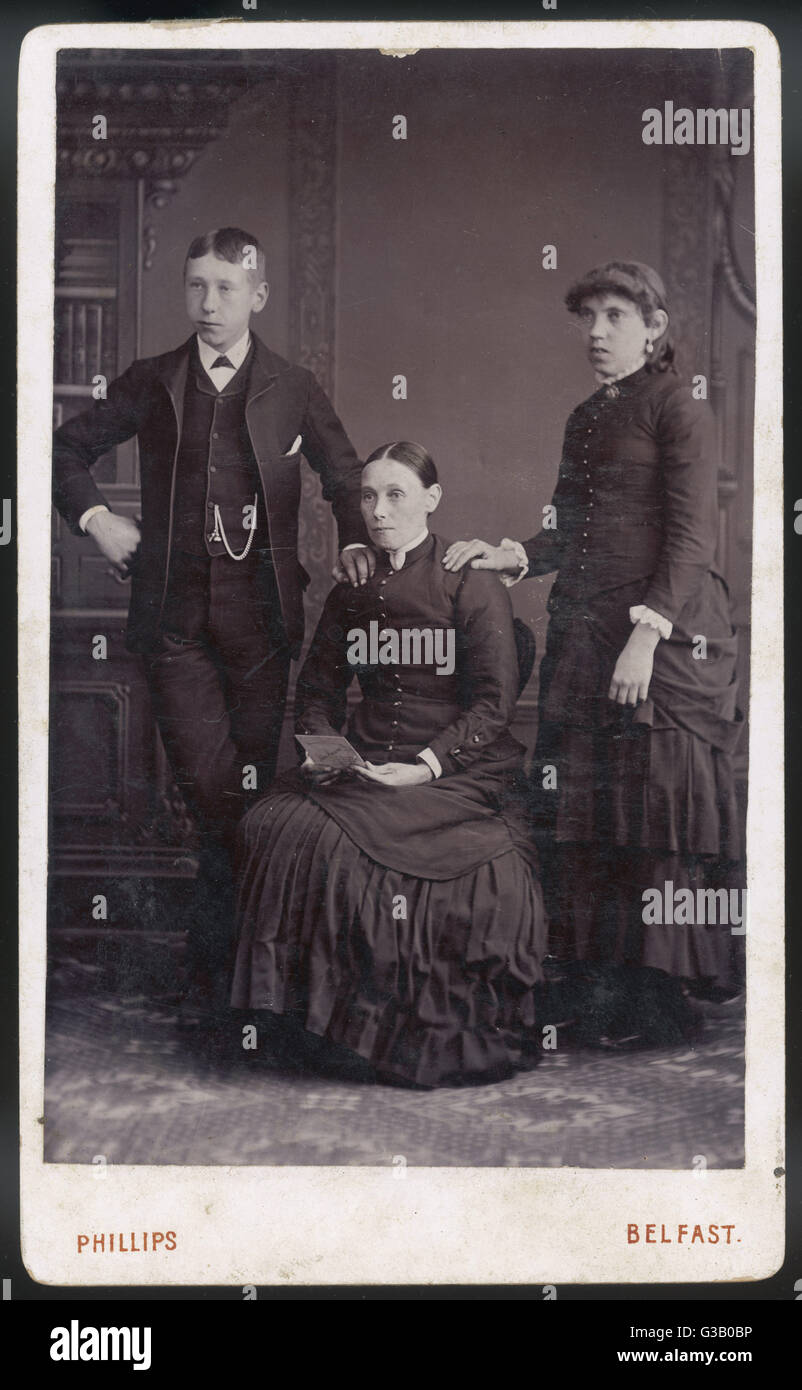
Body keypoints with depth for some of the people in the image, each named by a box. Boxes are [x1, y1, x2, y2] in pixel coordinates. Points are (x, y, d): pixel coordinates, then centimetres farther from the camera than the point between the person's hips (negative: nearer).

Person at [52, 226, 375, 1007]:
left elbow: (345, 476, 18)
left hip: (259, 610, 0)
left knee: (251, 785, 3)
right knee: (209, 782, -9)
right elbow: (68, 448, 18)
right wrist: (94, 516, 4)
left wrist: (355, 541, 2)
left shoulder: (292, 391, 8)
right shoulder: (151, 384, 9)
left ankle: (219, 956, 17)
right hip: (174, 612, 0)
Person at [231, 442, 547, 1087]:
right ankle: (317, 1020, -13)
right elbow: (319, 689, 21)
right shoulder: (351, 591, 15)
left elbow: (495, 702, -6)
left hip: (458, 767, -5)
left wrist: (425, 767, -18)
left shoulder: (474, 585, -1)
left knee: (327, 836, -30)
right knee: (273, 824, -24)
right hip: (363, 761, 5)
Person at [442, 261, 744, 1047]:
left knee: (654, 804, -6)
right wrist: (509, 556, 5)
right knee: (582, 808, 5)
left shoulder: (675, 408, -3)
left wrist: (647, 631, -19)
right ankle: (598, 997, 13)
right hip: (584, 632, 7)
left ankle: (657, 1001, 2)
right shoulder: (584, 420, 19)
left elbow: (691, 536, -11)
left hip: (664, 632, -7)